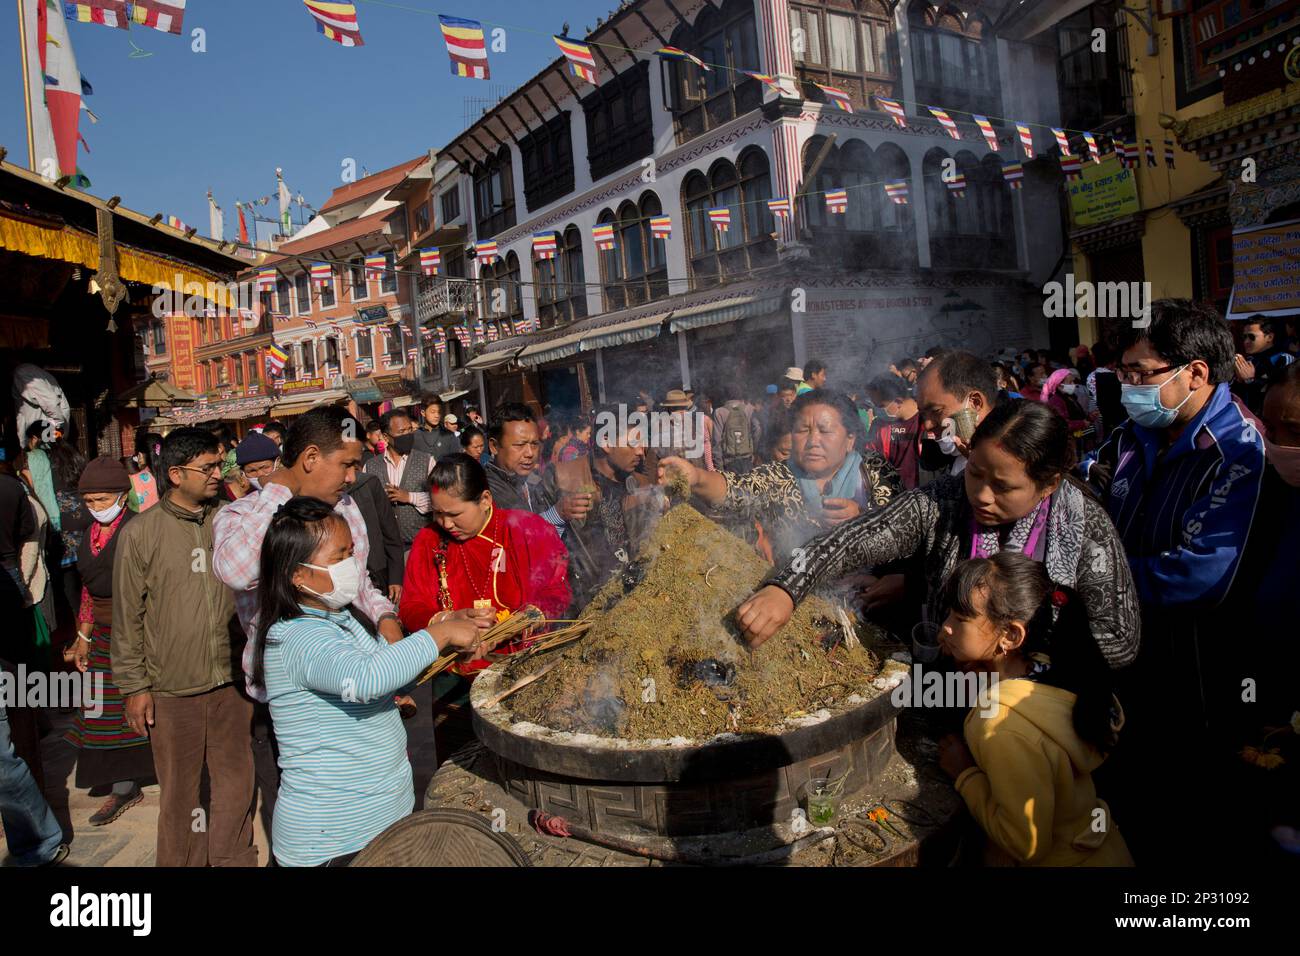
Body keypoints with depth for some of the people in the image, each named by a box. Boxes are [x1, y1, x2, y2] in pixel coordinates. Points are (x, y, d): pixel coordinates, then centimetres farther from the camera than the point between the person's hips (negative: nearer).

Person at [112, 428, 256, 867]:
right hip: (172, 688, -2)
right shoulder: (140, 533, -6)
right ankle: (181, 862, 32)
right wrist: (134, 685, -3)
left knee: (236, 780, 14)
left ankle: (234, 857, 33)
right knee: (180, 790, 12)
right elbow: (127, 617, -2)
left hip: (231, 679, 3)